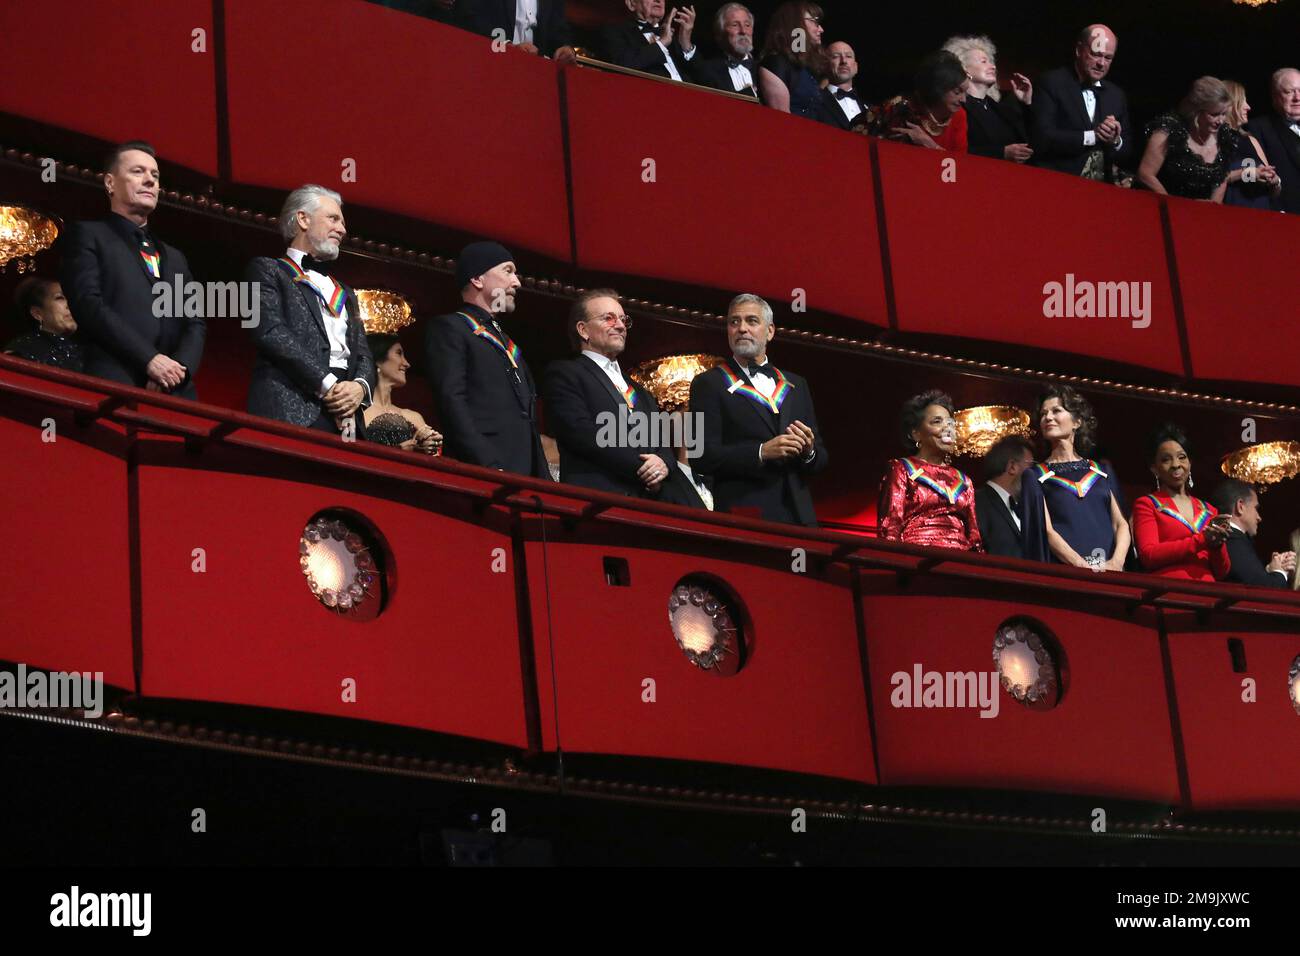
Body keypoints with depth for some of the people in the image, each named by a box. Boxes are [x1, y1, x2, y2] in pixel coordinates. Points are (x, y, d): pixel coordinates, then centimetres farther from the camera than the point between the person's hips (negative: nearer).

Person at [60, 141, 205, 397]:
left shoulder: (174, 257, 29)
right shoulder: (87, 235, 11)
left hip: (177, 395, 5)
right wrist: (149, 359, -14)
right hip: (115, 389, -5)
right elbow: (88, 304, -4)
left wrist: (179, 367, -5)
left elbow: (196, 323, 18)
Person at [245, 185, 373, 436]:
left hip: (345, 415, 6)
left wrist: (360, 386, -1)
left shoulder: (345, 294, 32)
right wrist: (327, 384, -12)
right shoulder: (268, 270, 11)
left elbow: (363, 354, 24)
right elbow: (271, 333, -5)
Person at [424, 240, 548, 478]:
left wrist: (543, 478, 11)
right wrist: (488, 468, -21)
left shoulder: (505, 342, 28)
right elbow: (451, 402, -11)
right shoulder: (448, 328, 3)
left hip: (526, 474, 7)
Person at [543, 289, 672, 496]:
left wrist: (662, 463, -3)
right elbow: (580, 432, -8)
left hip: (647, 501, 6)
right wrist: (641, 467, -10)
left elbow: (663, 445, 23)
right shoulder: (563, 373, 6)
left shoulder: (640, 393, 29)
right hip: (593, 500, -6)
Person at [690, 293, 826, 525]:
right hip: (742, 520, -4)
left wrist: (808, 451, -5)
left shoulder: (796, 385, 18)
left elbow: (820, 459, 18)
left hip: (798, 515, 4)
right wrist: (761, 452, -17)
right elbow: (703, 456, -7)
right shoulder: (709, 384, 3)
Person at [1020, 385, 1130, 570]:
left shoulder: (1102, 472, 17)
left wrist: (1117, 562, -10)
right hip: (1064, 573, -2)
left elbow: (1121, 523, 10)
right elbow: (1046, 531, -2)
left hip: (1110, 571, 2)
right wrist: (1085, 567, -16)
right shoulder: (1036, 476, 9)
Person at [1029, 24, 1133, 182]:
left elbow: (1126, 153, 15)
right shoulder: (1051, 83, -1)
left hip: (1101, 188, 5)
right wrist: (1092, 136, -15)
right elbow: (1041, 138, -12)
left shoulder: (1117, 96, 14)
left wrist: (1116, 141, -6)